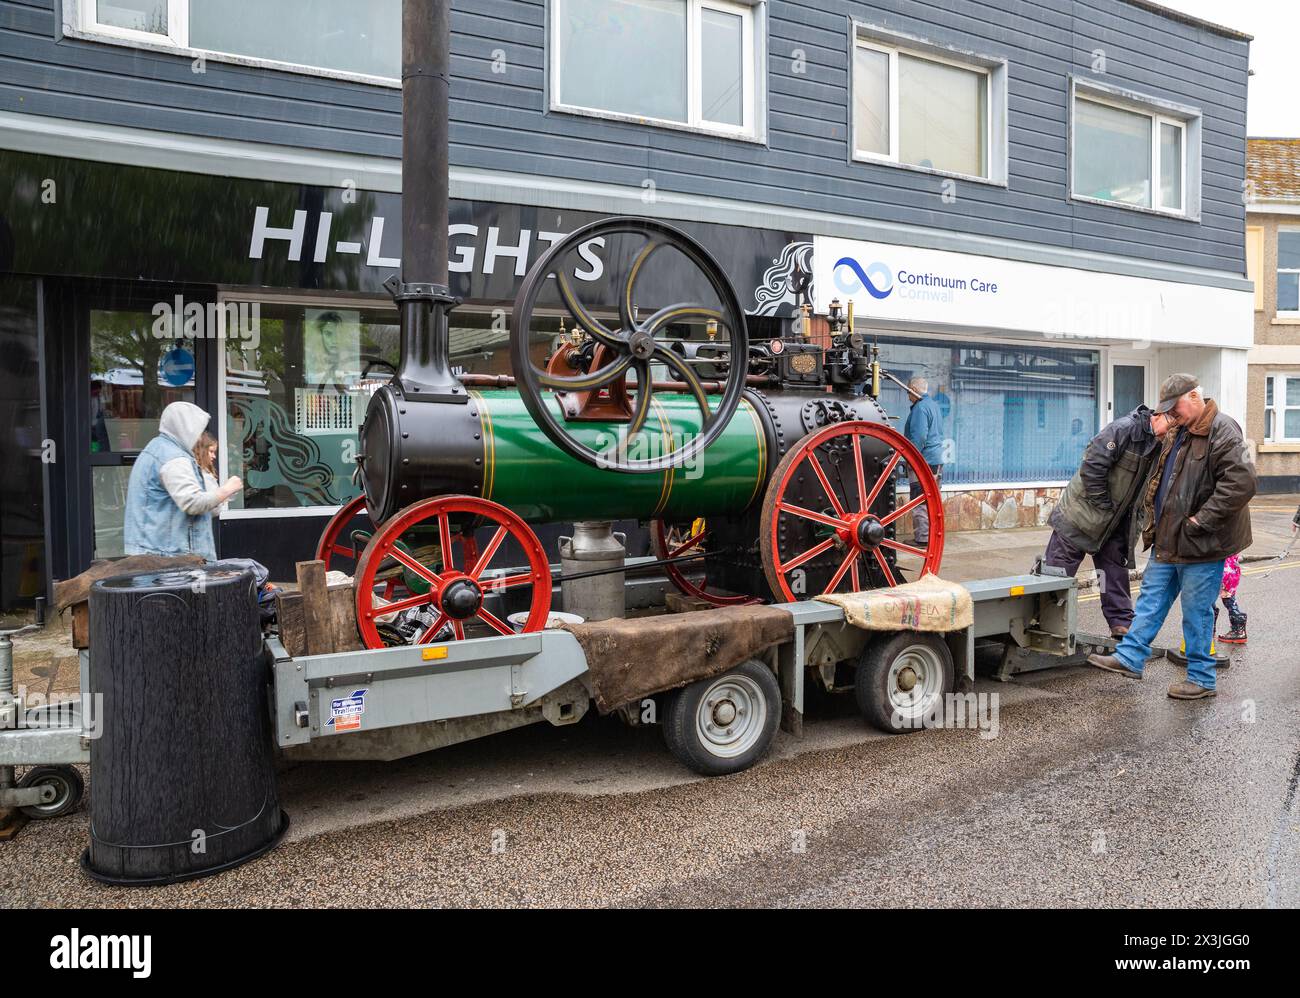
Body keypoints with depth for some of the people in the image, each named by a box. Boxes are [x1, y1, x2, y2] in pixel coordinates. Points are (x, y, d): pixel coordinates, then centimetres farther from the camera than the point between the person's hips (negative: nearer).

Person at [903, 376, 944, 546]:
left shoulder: (920, 408, -13)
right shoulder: (934, 405, 16)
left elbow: (918, 436, -20)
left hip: (923, 460, -10)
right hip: (937, 460, 10)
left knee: (920, 502, -6)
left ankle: (922, 538, -4)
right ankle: (933, 535, 20)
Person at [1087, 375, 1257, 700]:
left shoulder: (1223, 430, -16)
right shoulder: (1178, 434, 13)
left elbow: (1241, 482, -26)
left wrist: (1200, 521, -22)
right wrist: (1153, 520, 14)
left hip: (1201, 546, -9)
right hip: (1168, 540, 9)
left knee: (1197, 611, 2)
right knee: (1152, 598, 12)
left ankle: (1201, 678, 15)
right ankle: (1130, 657, 19)